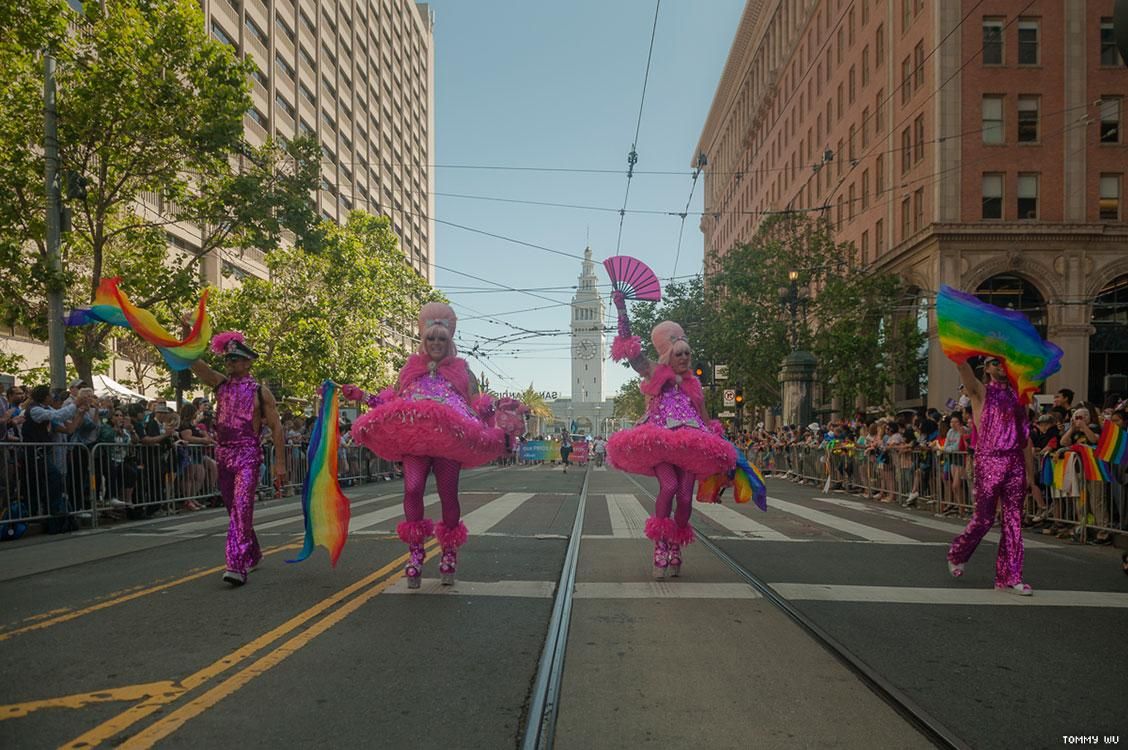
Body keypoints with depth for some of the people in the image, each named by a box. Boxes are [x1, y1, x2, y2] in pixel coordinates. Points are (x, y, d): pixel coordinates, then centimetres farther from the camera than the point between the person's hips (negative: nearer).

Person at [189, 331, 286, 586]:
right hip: (223, 453, 6)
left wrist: (280, 462, -5)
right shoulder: (220, 383, 10)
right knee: (234, 509, 15)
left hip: (247, 454, -6)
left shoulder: (260, 391, -2)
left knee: (242, 508, -16)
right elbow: (192, 360, 5)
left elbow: (276, 427, -2)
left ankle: (237, 566, -20)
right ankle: (253, 554, 32)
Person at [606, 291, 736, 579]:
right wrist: (621, 307, -3)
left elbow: (704, 419, 20)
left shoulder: (693, 383, 18)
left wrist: (721, 448, 12)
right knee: (669, 486, -25)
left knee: (685, 496, -7)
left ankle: (675, 548, 13)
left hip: (690, 444, 3)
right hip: (657, 441, -3)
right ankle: (659, 546, -13)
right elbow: (627, 343, 1)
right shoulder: (654, 372, 9)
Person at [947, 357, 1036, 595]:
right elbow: (961, 364, -14)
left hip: (1015, 462, 4)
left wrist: (1030, 471, 11)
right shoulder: (981, 392, 3)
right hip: (988, 461, -4)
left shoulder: (1017, 396, 15)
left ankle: (1010, 577, 9)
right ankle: (957, 554, 25)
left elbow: (1026, 436, 15)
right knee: (984, 518, -1)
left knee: (1013, 519, 3)